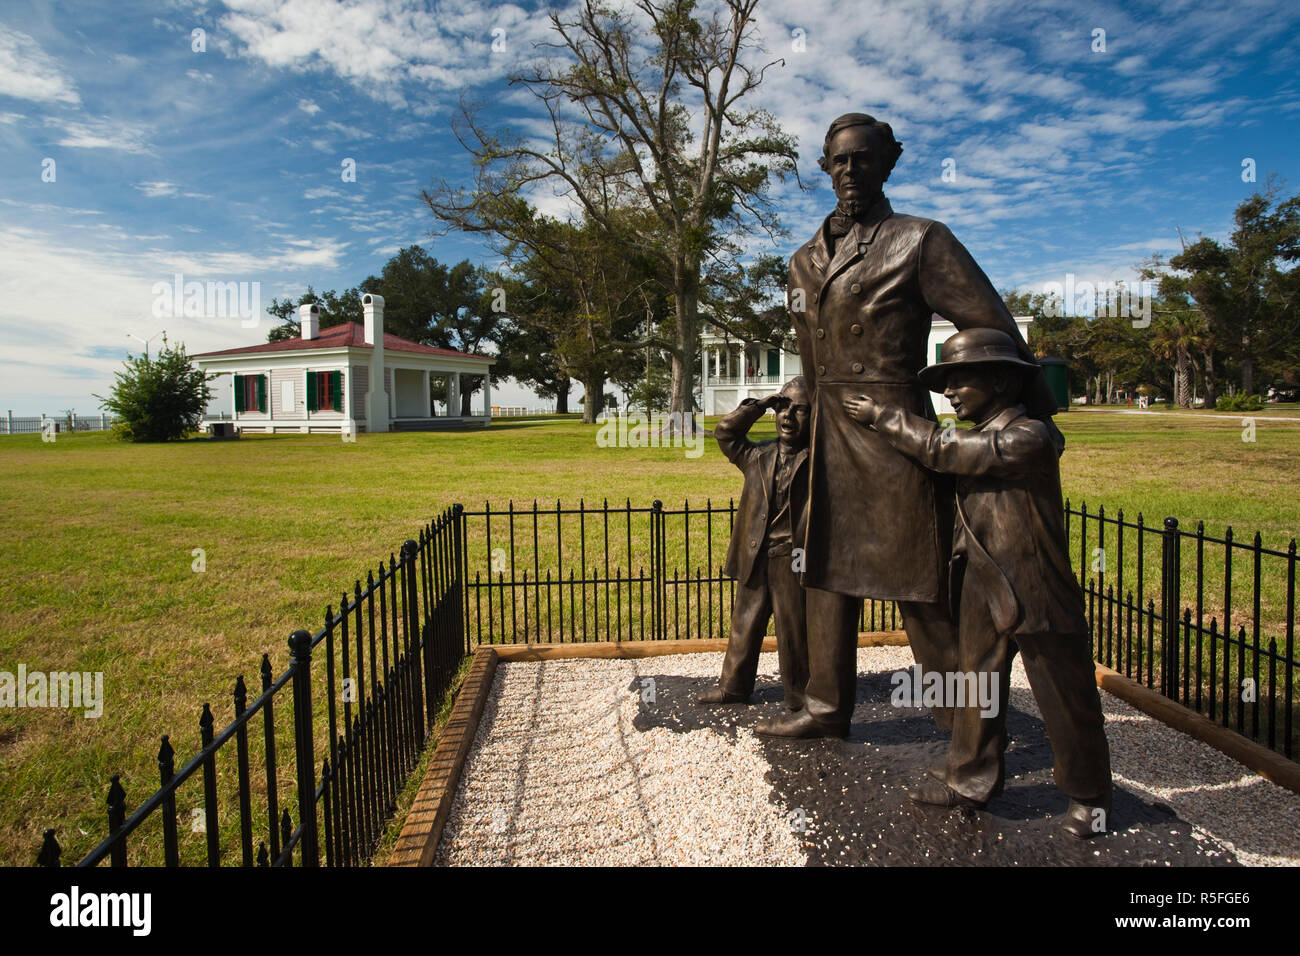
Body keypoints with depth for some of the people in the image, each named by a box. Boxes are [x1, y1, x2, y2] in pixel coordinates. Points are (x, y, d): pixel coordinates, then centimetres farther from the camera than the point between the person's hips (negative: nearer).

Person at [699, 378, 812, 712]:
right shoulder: (758, 455, 11)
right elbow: (725, 432, 10)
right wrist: (759, 406, 4)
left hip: (793, 559, -4)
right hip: (754, 558, 4)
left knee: (793, 629, 5)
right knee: (745, 622, 14)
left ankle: (797, 692, 23)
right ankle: (733, 686, 27)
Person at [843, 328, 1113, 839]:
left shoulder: (1026, 439, -19)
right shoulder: (978, 440, 9)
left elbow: (941, 449, -18)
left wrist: (881, 415, -10)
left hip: (1037, 595, -7)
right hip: (982, 592, 8)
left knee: (1065, 701, 10)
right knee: (976, 687, 15)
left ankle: (1088, 795, 30)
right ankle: (971, 779, 31)